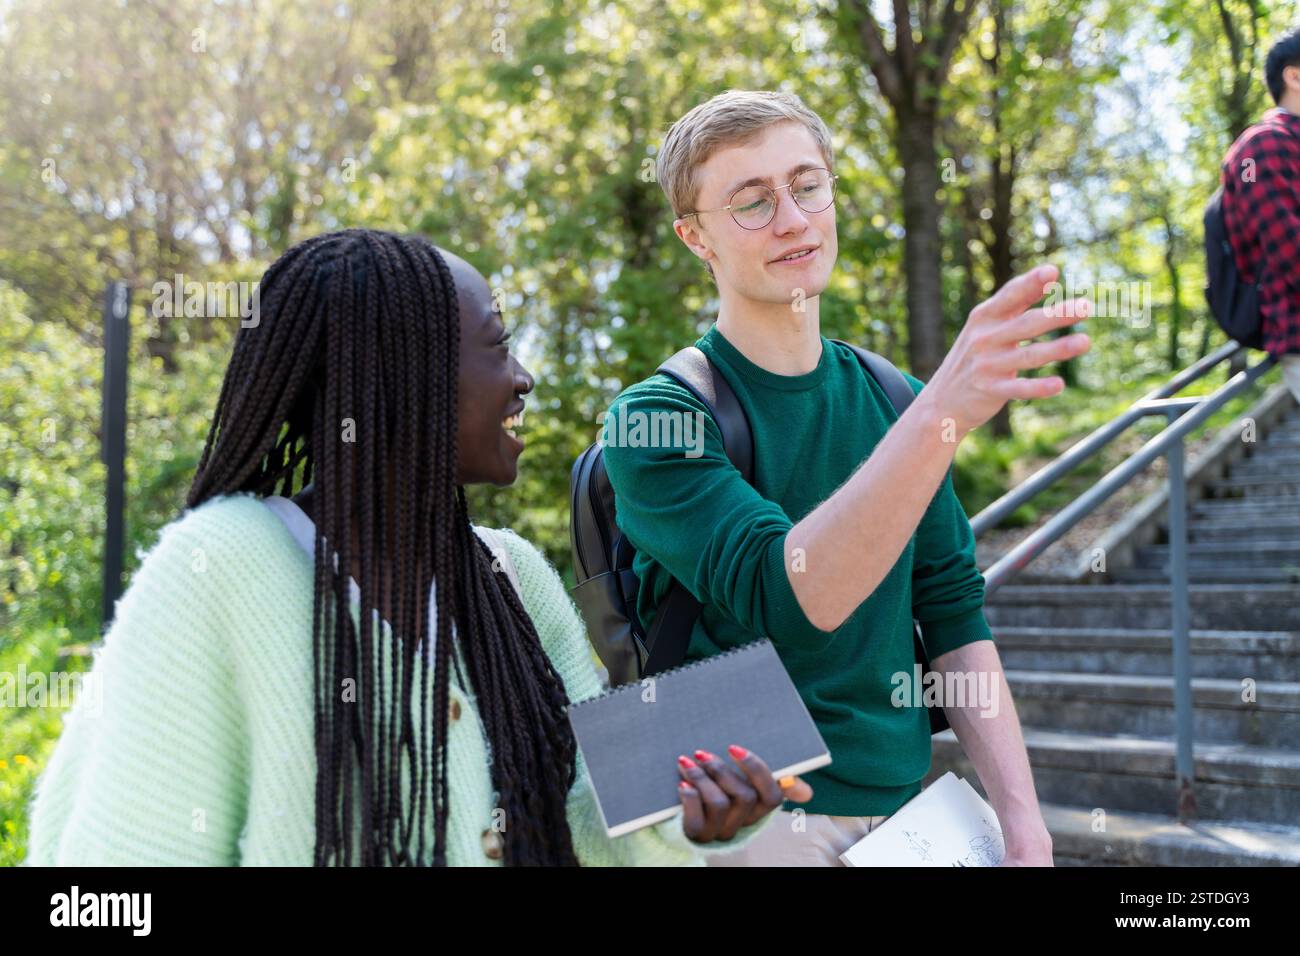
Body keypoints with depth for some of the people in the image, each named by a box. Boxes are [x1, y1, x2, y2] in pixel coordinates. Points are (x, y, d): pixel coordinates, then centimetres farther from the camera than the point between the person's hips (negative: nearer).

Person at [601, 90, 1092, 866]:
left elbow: (955, 619, 7)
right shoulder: (657, 418, -11)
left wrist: (1022, 817, -2)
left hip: (907, 803, 5)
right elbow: (786, 597, -26)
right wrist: (944, 413, -37)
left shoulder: (893, 402, 6)